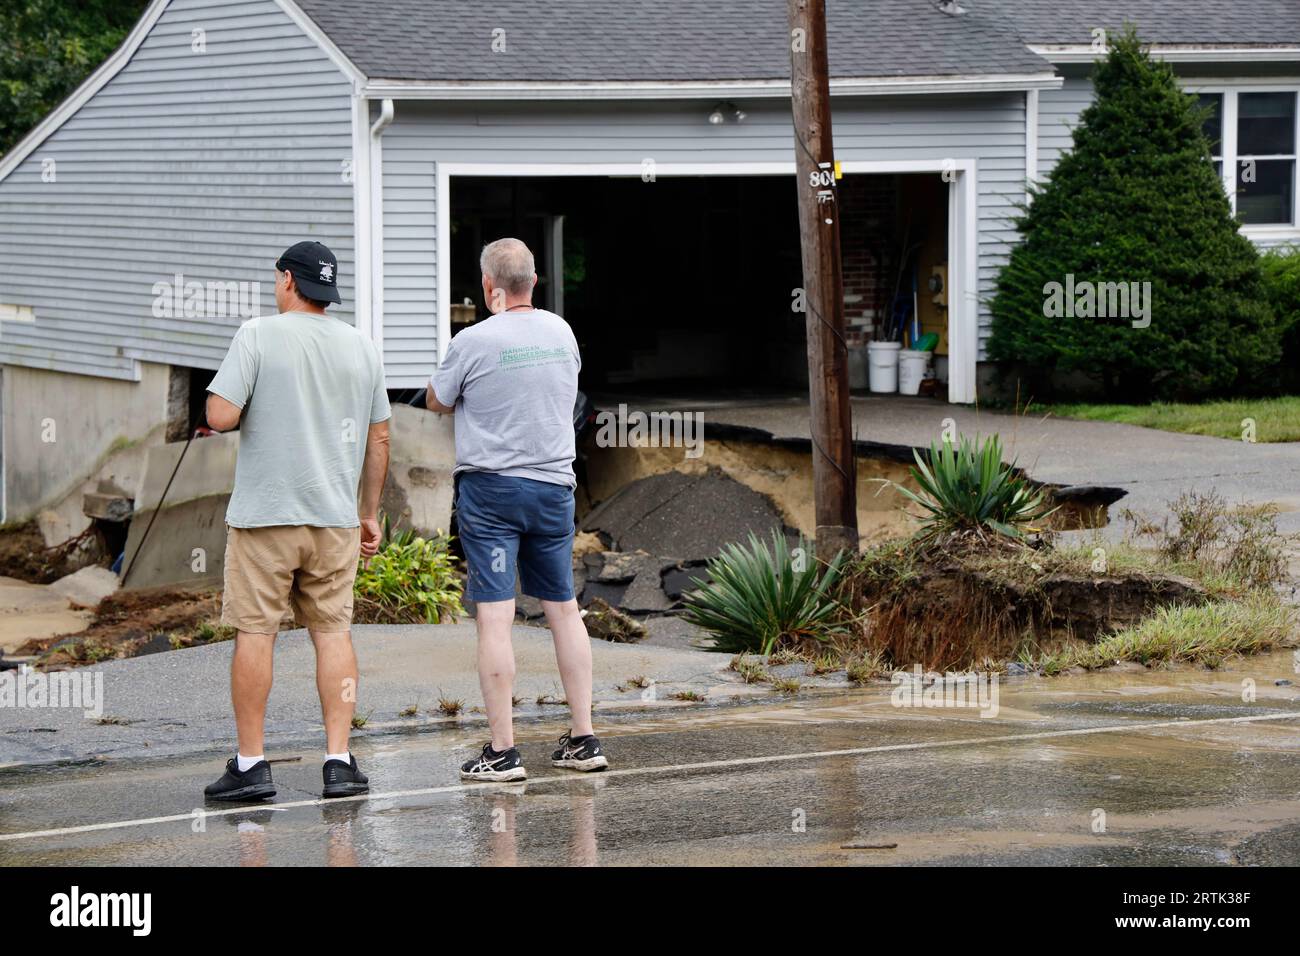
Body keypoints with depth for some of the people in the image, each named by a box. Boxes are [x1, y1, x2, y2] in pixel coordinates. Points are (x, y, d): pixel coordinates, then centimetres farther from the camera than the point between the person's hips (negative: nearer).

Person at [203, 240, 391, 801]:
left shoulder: (258, 336, -7)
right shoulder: (361, 348, 8)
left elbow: (221, 416, -15)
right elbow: (378, 439, 12)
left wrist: (213, 409, 9)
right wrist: (370, 514, 20)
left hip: (264, 514, -4)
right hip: (335, 517, 4)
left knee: (254, 633, 1)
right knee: (333, 632, 7)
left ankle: (250, 764, 3)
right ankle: (339, 760, 3)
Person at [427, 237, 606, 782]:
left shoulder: (474, 343, -11)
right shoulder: (561, 333, 5)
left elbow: (436, 402, 5)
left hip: (490, 487, -5)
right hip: (554, 485, 5)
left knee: (494, 617, -6)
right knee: (563, 609, 13)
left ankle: (502, 751, -9)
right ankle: (583, 740, 14)